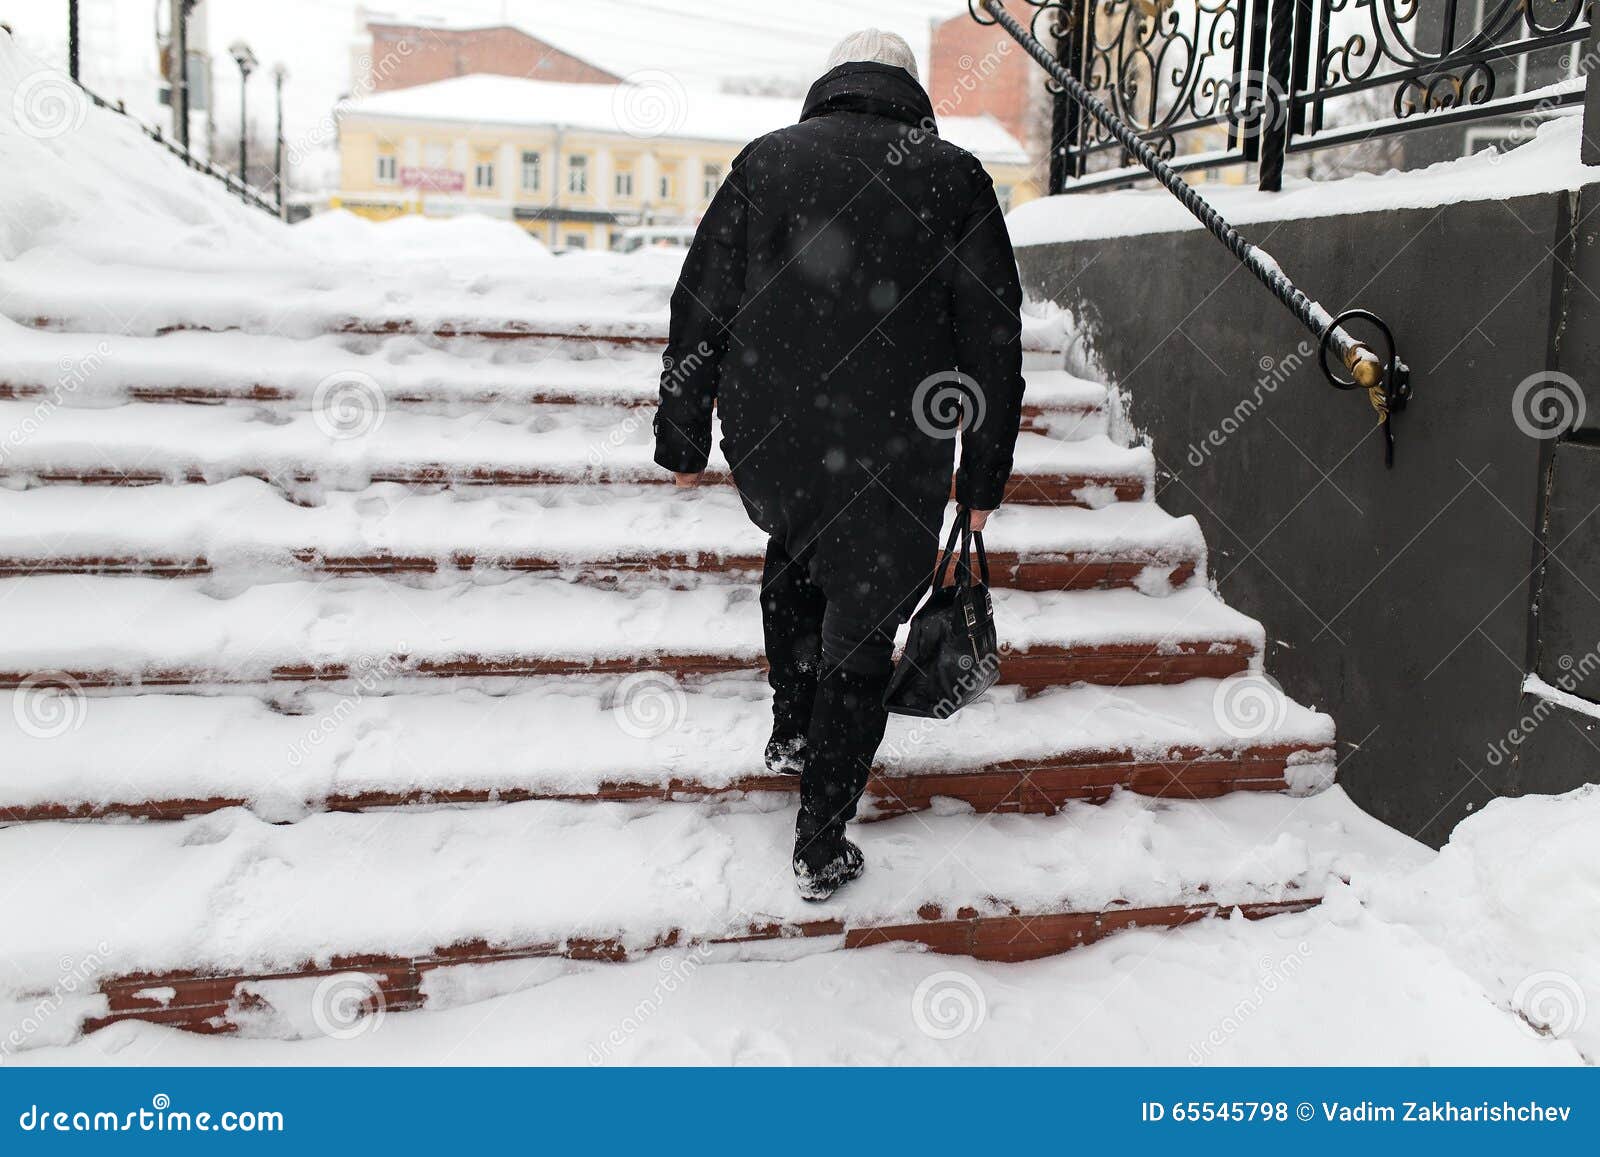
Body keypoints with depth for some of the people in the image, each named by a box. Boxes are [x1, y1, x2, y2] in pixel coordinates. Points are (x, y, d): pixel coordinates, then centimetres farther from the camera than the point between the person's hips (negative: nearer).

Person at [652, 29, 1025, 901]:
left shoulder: (765, 159, 7)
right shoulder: (954, 175, 4)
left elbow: (698, 311, 5)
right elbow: (993, 339, 2)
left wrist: (682, 438, 14)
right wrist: (985, 474, 9)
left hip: (765, 443, 2)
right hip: (892, 460, -2)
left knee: (795, 545, 34)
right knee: (860, 641, 10)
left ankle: (792, 727, 37)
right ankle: (820, 850, 17)